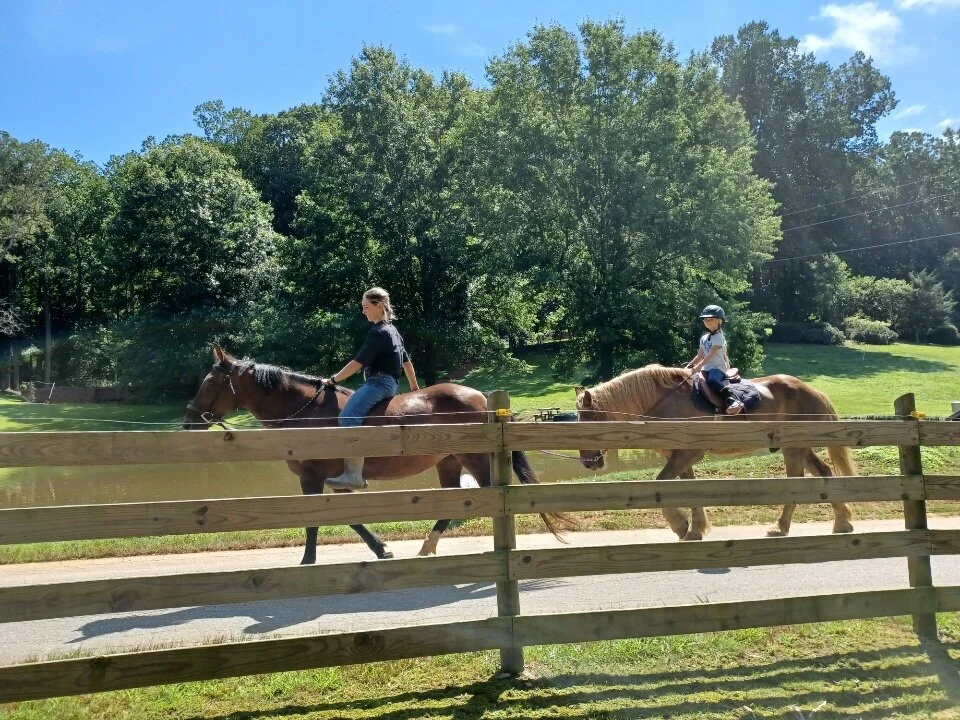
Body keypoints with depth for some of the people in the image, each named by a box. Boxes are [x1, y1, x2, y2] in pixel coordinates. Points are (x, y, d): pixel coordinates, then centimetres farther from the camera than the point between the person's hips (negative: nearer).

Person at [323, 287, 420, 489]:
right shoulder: (392, 330, 21)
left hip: (379, 383, -11)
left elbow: (359, 362, -14)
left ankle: (354, 475, -36)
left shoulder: (378, 331, -10)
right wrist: (414, 387, 38)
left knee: (348, 417, -26)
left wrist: (333, 380, -8)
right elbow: (406, 361, 28)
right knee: (349, 416, 12)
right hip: (388, 383, 11)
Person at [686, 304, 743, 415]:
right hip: (707, 369, 9)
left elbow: (712, 354, -18)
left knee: (712, 380, -39)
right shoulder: (704, 338, 18)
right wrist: (689, 365, 8)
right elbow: (700, 356, 21)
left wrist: (699, 366, -27)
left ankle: (733, 401, -49)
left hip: (718, 368, -9)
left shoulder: (718, 337, -6)